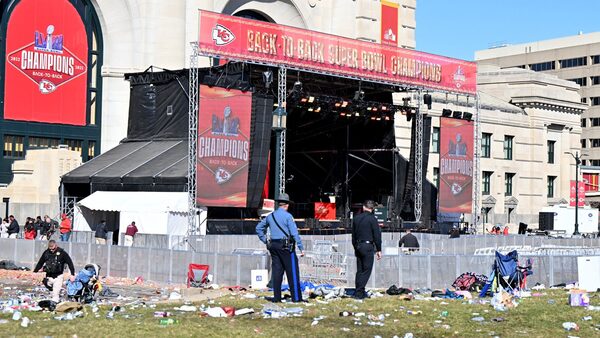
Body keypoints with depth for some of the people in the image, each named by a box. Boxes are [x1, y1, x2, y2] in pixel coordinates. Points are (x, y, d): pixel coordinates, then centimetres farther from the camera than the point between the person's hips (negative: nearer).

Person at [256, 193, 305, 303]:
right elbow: (294, 233, -14)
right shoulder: (287, 216, -9)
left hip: (273, 246, 6)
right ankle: (296, 297, -1)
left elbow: (258, 228, 22)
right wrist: (301, 248, -11)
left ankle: (276, 297, 8)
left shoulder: (270, 216, 11)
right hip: (286, 247, -6)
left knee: (277, 271, 8)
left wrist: (265, 241, 19)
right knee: (292, 272, -1)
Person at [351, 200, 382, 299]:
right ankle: (359, 292, -9)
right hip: (368, 246, -6)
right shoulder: (372, 219, -8)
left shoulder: (356, 218, 10)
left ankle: (358, 291, 11)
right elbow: (377, 235, -8)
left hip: (358, 246, 6)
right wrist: (378, 250, -3)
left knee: (359, 270, 12)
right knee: (366, 270, -3)